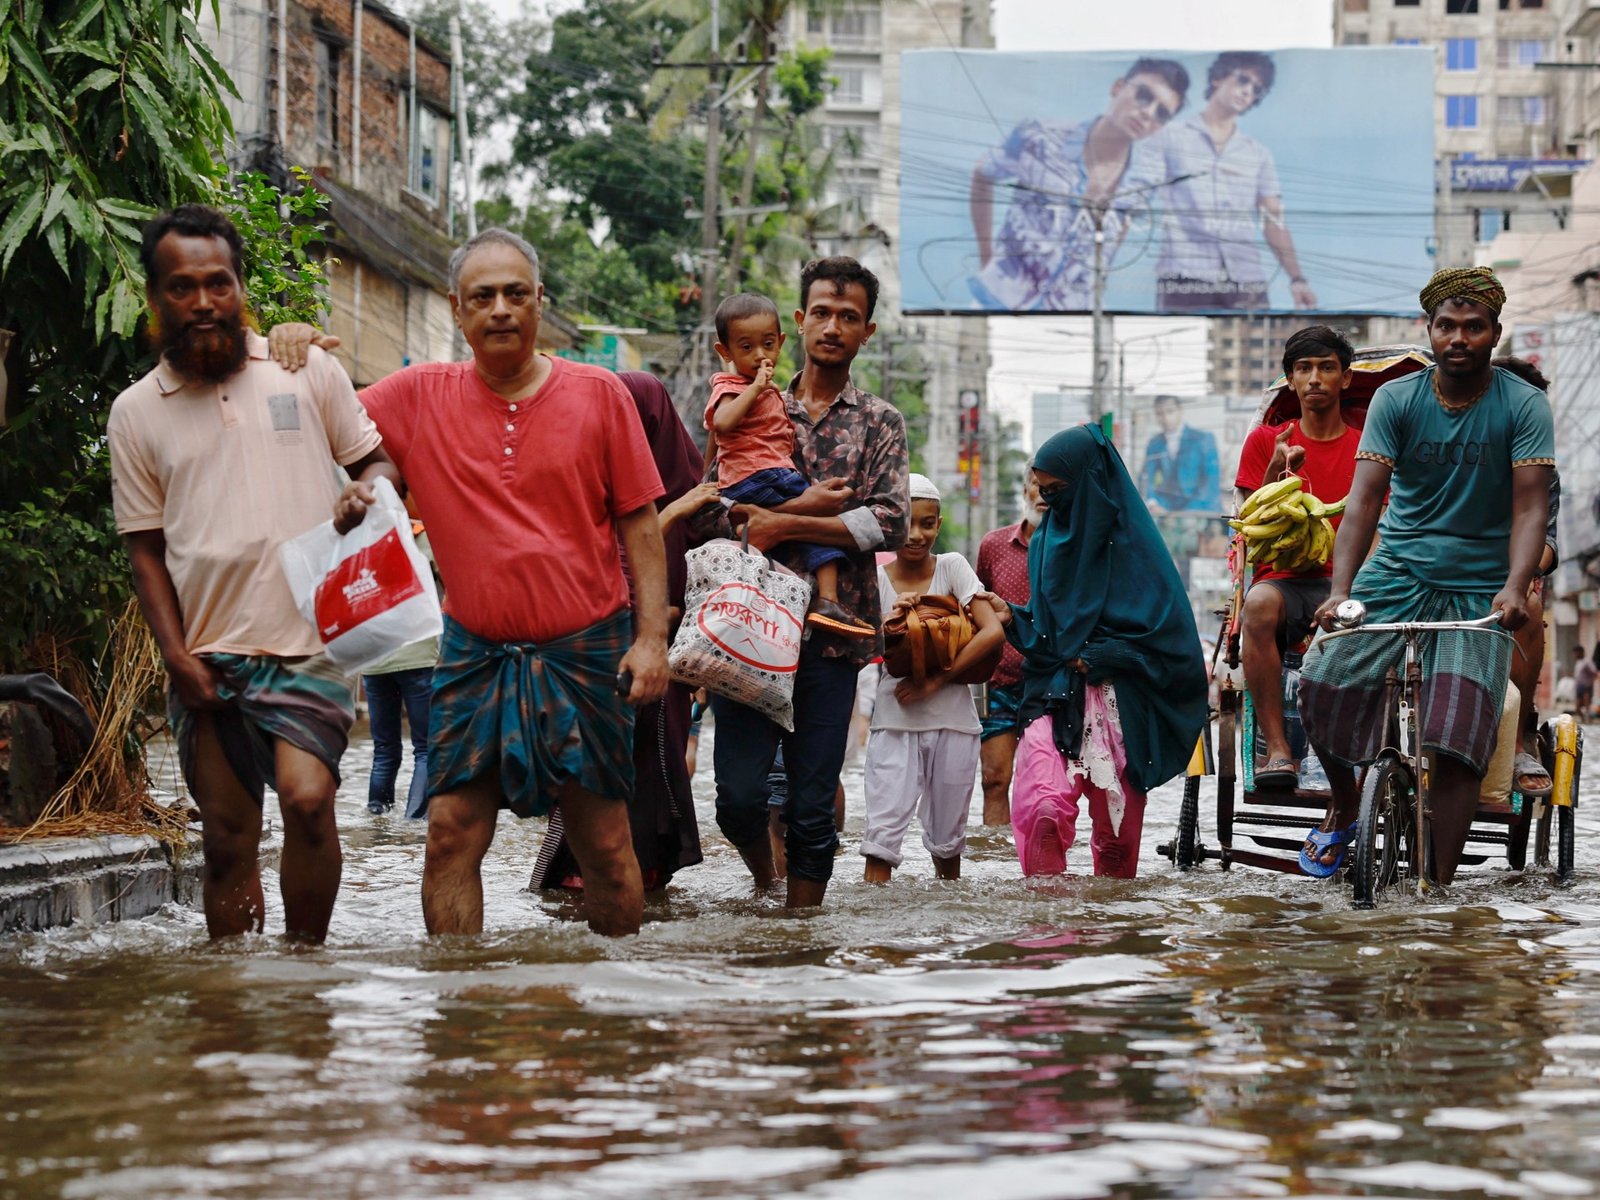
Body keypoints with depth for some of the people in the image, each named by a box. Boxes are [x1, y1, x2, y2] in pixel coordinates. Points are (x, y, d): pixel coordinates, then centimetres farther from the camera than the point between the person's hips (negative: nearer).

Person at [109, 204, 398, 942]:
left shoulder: (308, 370, 7)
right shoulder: (135, 413, 9)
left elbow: (378, 461, 15)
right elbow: (145, 548, 11)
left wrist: (367, 492, -9)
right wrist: (176, 654, -1)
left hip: (307, 642, -2)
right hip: (206, 656, 2)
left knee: (306, 798, -21)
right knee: (228, 838, 5)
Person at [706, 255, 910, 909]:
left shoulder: (879, 423, 10)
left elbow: (890, 522, -6)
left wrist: (783, 524, -12)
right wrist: (805, 506, -10)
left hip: (831, 630, -1)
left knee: (812, 807, -1)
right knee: (738, 794, -6)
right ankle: (764, 880, 22)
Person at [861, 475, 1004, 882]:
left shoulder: (952, 567, -2)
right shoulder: (876, 579, 0)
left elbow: (993, 631, -12)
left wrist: (935, 681, -17)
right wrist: (890, 621, -22)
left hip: (952, 722, 0)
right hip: (894, 722, 0)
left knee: (946, 836, 10)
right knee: (883, 829, -12)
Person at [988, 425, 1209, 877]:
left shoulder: (1130, 540, -3)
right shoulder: (1047, 539, 13)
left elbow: (1164, 625, -7)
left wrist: (1095, 659, -10)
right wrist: (1011, 618, -1)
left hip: (1118, 702, -3)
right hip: (1054, 692, 3)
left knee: (1118, 823, 3)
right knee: (1041, 806, -19)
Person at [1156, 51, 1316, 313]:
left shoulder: (1259, 155, 19)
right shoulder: (1171, 139, 11)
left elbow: (1274, 222, 13)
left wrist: (1296, 278, -1)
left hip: (1248, 283, 3)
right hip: (1183, 281, -3)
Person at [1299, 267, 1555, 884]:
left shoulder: (1523, 406, -5)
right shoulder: (1396, 399, -2)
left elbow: (1529, 507, -12)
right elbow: (1365, 497, -10)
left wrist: (1514, 588, -30)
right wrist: (1339, 590, -24)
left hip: (1478, 586, -2)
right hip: (1397, 570, 2)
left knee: (1456, 738, -17)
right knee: (1323, 685, -14)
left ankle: (1439, 884, -8)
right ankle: (1344, 806, 16)